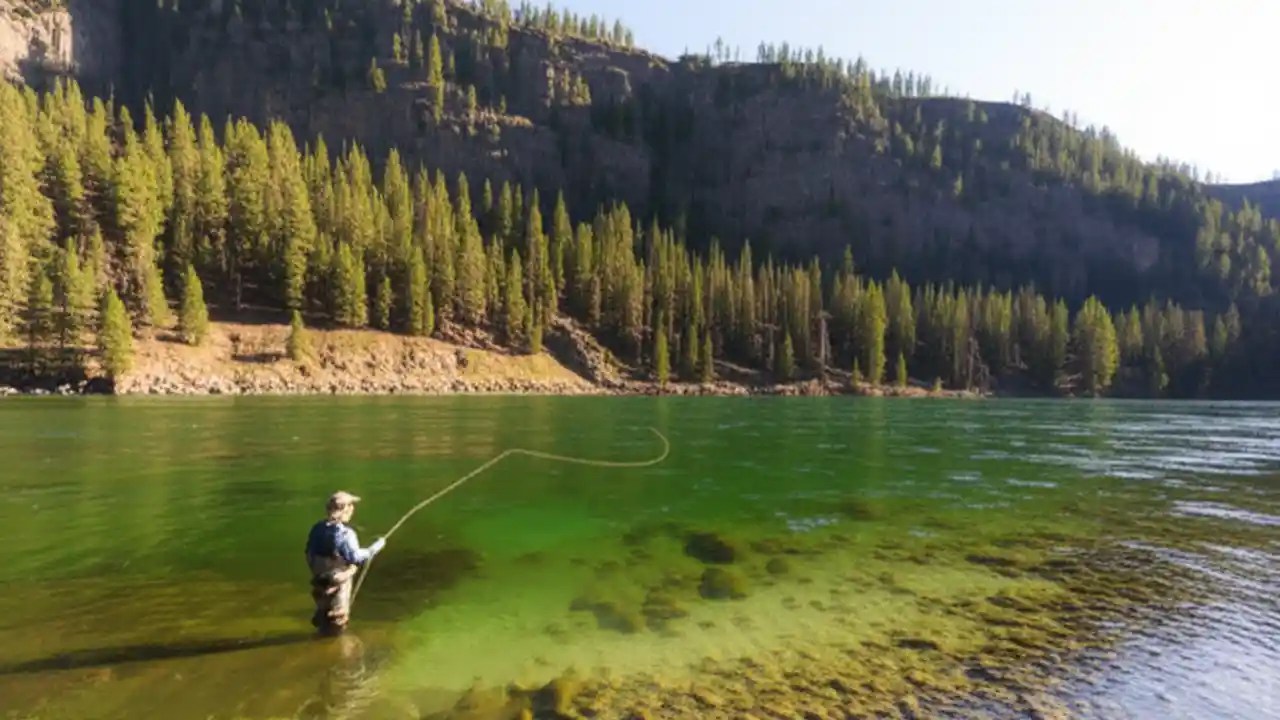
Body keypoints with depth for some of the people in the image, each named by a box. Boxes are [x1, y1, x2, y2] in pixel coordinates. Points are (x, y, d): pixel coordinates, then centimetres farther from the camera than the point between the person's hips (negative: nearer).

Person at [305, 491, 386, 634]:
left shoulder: (317, 528, -3)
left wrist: (316, 571, 17)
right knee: (338, 616, 12)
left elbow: (310, 553, 4)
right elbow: (356, 558, -25)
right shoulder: (345, 533, -25)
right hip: (338, 582, -6)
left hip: (320, 579, 7)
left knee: (323, 610, 27)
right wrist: (376, 546, -14)